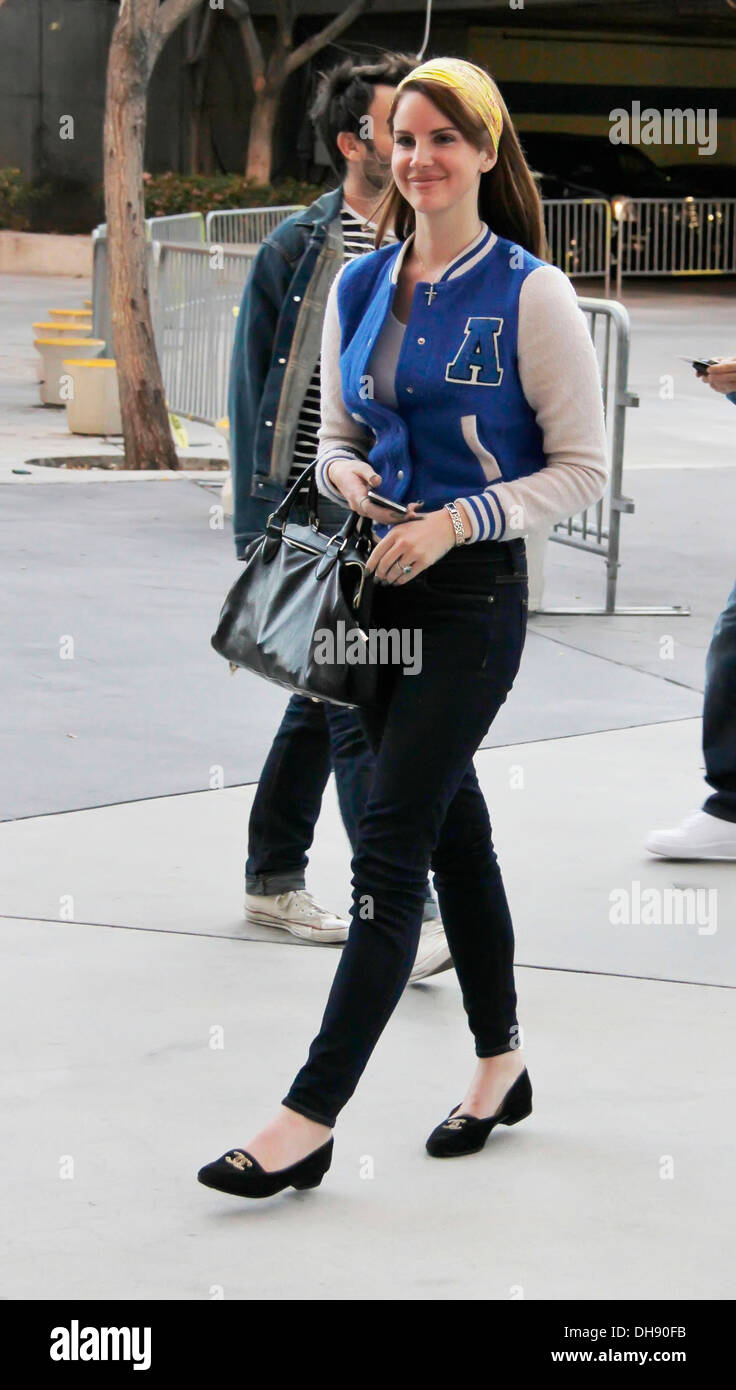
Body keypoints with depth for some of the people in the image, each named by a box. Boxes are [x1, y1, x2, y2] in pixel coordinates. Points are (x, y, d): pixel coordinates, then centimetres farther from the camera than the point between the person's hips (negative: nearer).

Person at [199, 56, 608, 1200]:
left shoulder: (530, 294, -9)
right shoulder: (359, 287, 9)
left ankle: (310, 1120, -8)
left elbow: (583, 470, -8)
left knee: (390, 847, -8)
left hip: (474, 593, -6)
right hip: (380, 585, 6)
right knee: (452, 826, 15)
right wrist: (343, 474, -6)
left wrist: (458, 519, -18)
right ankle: (502, 1064, 30)